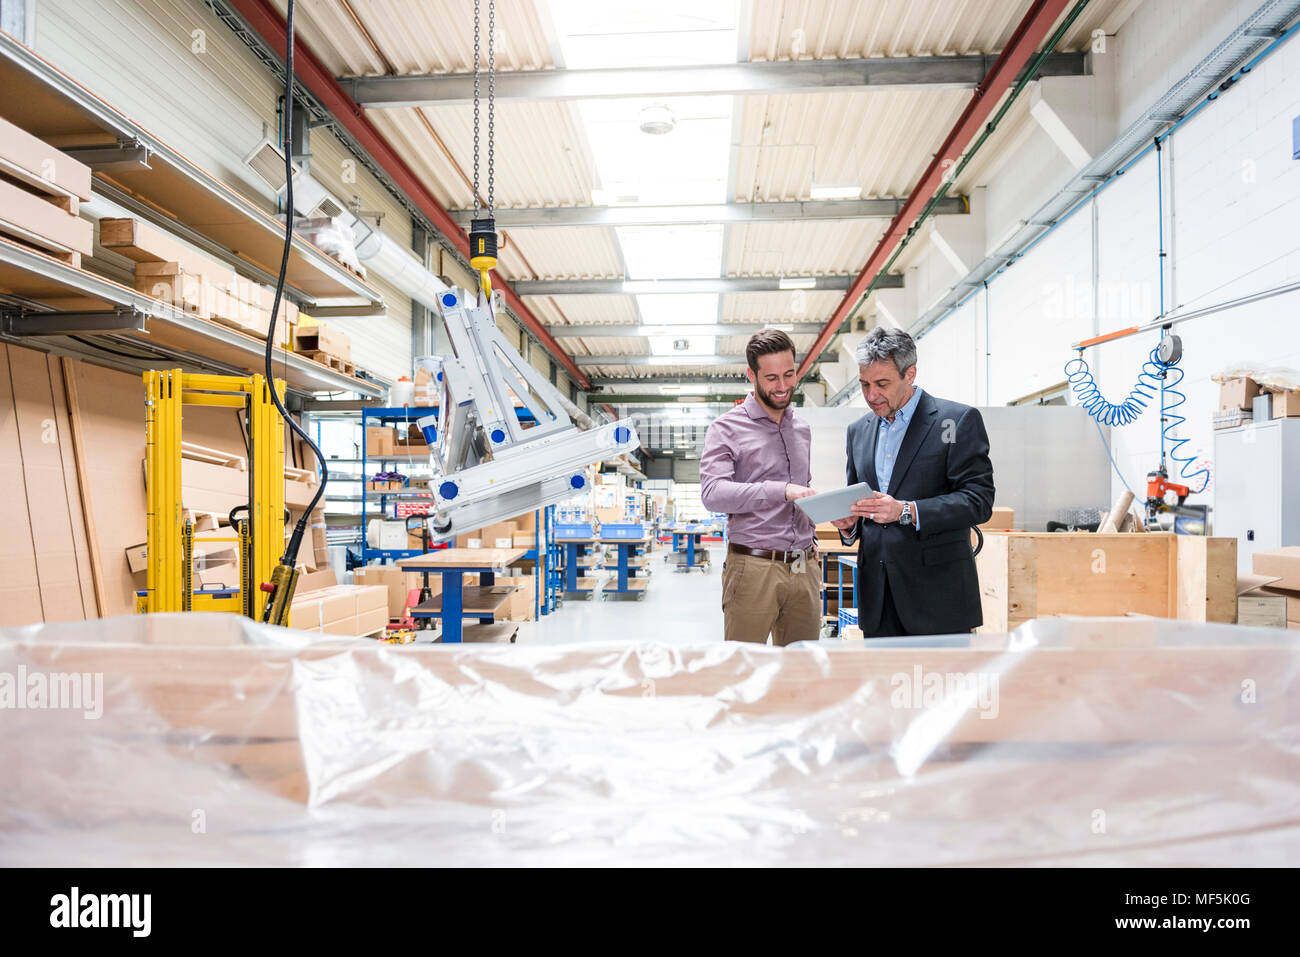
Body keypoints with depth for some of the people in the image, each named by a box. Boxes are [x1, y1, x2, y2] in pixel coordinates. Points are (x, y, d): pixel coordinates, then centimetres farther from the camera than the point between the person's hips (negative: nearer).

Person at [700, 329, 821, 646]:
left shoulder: (801, 429, 17)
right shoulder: (727, 428, -3)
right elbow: (712, 493, -18)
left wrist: (810, 535, 11)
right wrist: (781, 490, -26)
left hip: (804, 569, 6)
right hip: (753, 569, -5)